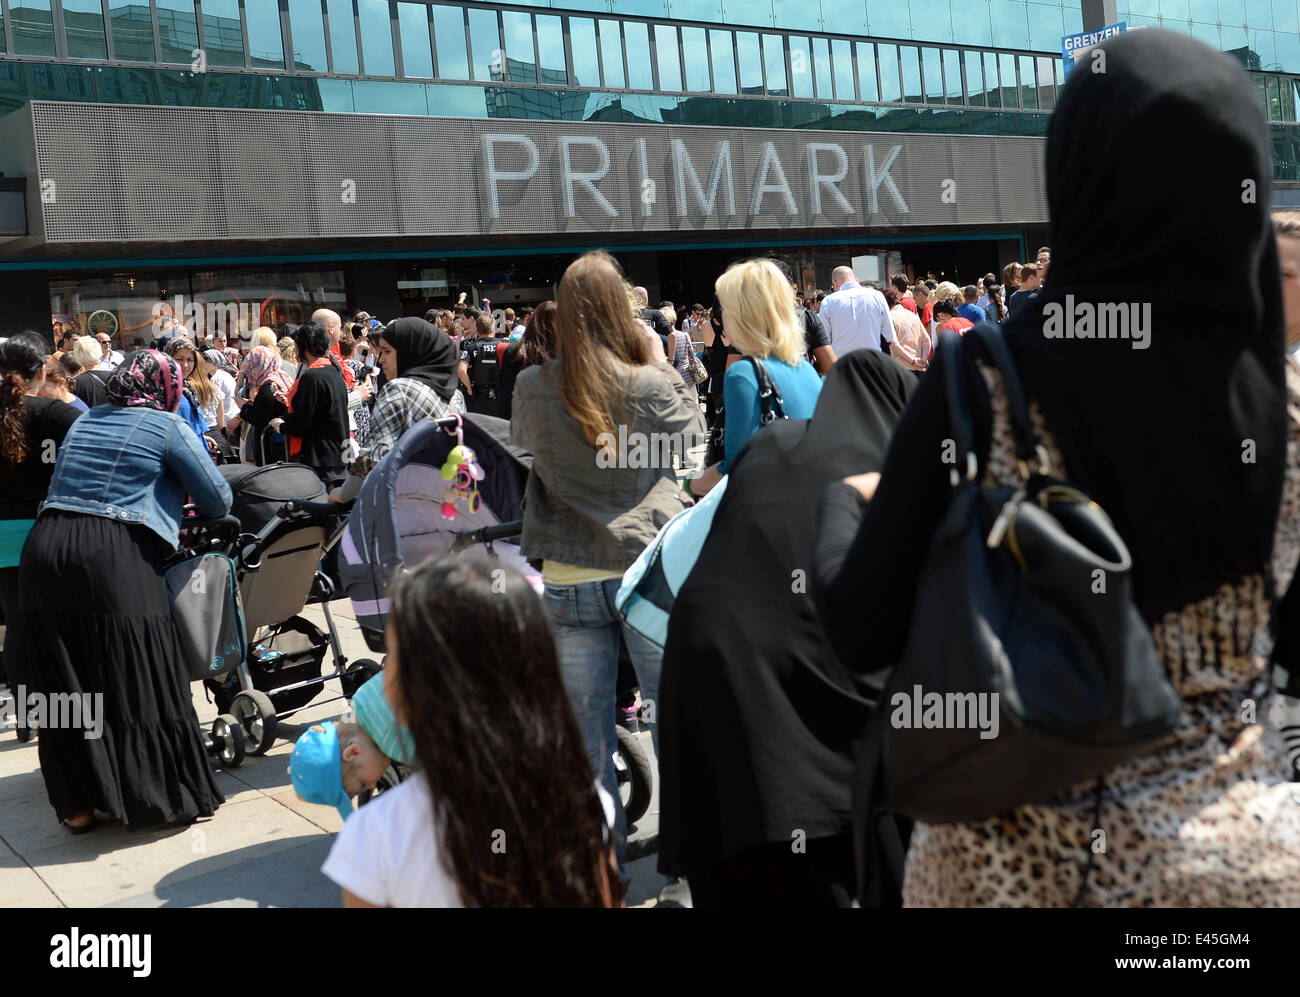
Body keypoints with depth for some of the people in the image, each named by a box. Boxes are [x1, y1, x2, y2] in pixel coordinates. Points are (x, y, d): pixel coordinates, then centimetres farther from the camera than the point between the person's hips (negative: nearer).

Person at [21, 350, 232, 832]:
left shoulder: (84, 420, 21)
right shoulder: (167, 427, 3)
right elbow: (218, 500, 3)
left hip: (44, 551, 6)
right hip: (114, 557, -6)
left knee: (65, 686, 11)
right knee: (139, 682, 2)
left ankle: (77, 802, 17)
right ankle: (161, 796, 9)